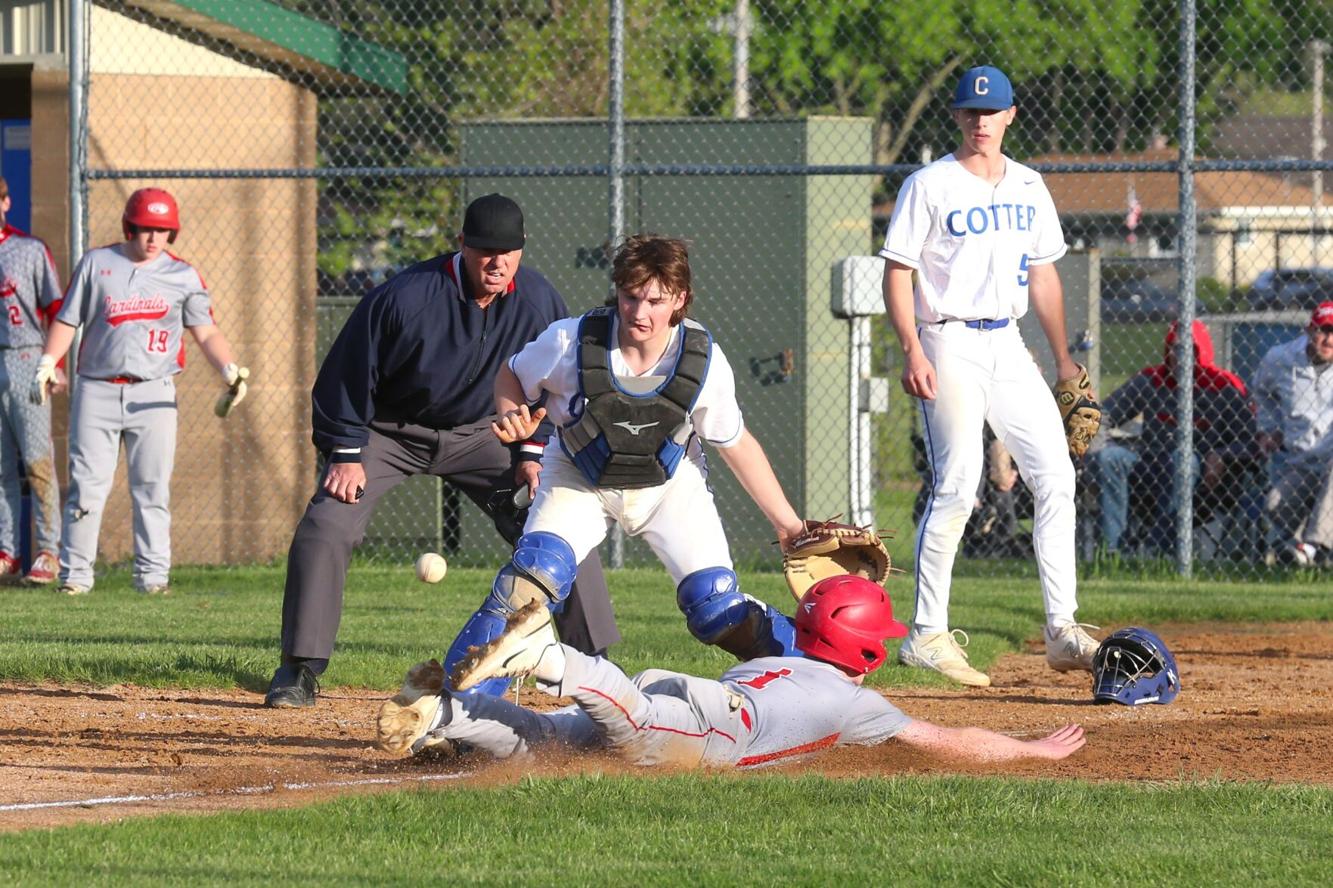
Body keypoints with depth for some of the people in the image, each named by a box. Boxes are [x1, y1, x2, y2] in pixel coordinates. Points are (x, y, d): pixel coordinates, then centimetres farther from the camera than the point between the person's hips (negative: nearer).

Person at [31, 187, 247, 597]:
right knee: (86, 484, -3)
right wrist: (48, 362, -3)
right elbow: (67, 320, 10)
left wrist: (228, 367, -14)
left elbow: (206, 332, 3)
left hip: (153, 394, 0)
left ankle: (153, 572, 4)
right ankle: (75, 573, 2)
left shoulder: (182, 275, 7)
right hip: (96, 390, 0)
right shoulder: (96, 263, 8)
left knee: (152, 487, -1)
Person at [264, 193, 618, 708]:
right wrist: (346, 454, -17)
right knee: (326, 526, -20)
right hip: (388, 433, -3)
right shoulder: (404, 298, -28)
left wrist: (533, 454, -3)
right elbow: (348, 373, -17)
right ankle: (299, 671, -11)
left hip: (478, 434, 3)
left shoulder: (539, 303, -14)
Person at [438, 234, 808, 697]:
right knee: (530, 578, -23)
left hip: (670, 485, 1)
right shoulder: (571, 342, -26)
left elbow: (735, 443, -8)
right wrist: (511, 418, -27)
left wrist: (785, 521, -7)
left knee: (717, 609, -11)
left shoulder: (704, 361, -23)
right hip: (579, 479, 0)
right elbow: (511, 376, -5)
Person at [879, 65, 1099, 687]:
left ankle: (1061, 632, 3)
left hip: (1008, 345, 6)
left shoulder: (1029, 187, 13)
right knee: (957, 485, -12)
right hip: (950, 345, -6)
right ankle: (927, 635, -7)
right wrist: (911, 351, -18)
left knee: (1055, 477, -1)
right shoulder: (929, 186, -4)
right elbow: (897, 273, -6)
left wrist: (1063, 359, 15)